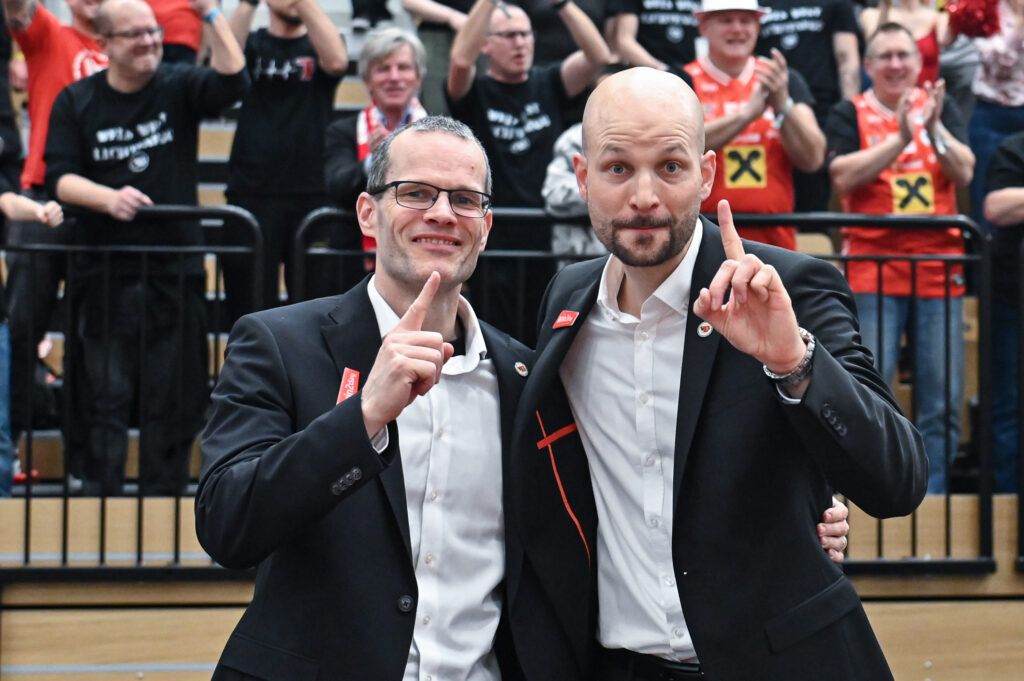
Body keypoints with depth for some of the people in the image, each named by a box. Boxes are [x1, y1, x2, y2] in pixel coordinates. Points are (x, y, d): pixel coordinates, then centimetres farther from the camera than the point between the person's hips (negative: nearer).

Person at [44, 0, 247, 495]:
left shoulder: (178, 88, 4)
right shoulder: (76, 101, 4)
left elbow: (232, 82, -14)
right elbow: (60, 177, -2)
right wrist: (108, 198, -20)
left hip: (176, 268, 1)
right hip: (106, 270, -1)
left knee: (175, 397, 3)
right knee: (106, 397, -1)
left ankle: (163, 496, 11)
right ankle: (100, 495, 4)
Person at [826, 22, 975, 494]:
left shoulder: (941, 107, 11)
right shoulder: (850, 115, 5)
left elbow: (964, 174, 0)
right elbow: (844, 176, -10)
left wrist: (934, 129, -15)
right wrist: (899, 139, -16)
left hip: (939, 270, 3)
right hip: (873, 271, -3)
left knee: (942, 402, 3)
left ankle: (929, 498, 11)